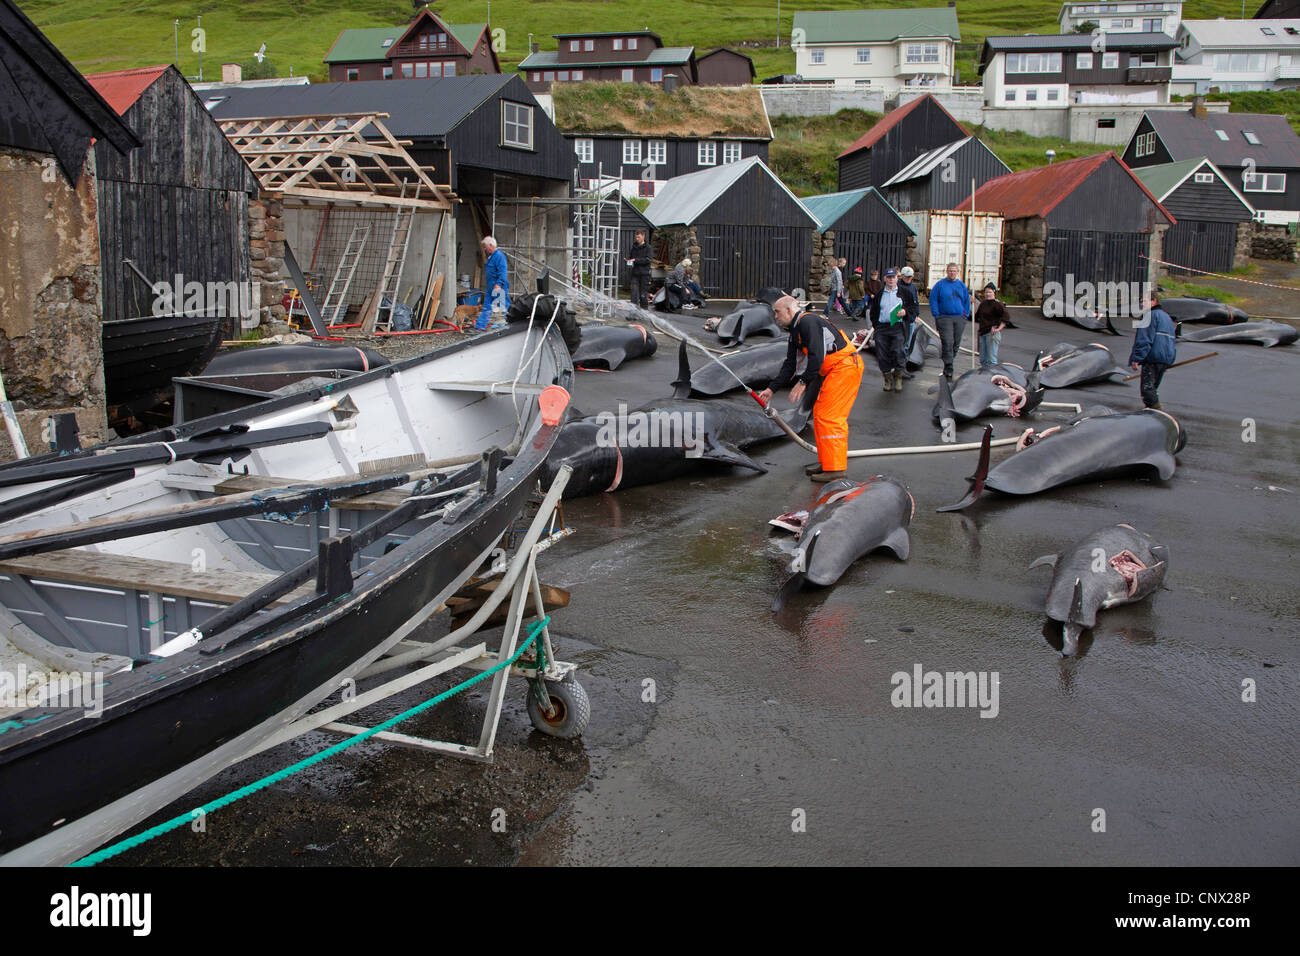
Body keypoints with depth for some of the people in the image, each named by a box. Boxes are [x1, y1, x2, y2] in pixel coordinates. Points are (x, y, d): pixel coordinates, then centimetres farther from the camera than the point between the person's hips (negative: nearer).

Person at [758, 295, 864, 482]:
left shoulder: (808, 322, -15)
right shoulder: (795, 332, 18)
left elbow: (817, 356, -24)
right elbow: (789, 365, 20)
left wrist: (803, 382, -20)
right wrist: (771, 389, 15)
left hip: (845, 366, -11)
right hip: (834, 371, 11)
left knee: (828, 416, -12)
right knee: (819, 413, 12)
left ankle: (836, 468, -10)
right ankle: (826, 462, 20)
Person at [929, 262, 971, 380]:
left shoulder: (961, 285, 11)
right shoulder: (940, 284, 1)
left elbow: (966, 301, 18)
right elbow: (933, 300, 0)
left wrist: (966, 315, 9)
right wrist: (937, 315, -7)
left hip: (959, 319, 4)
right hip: (944, 318, -4)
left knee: (956, 343, 8)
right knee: (948, 343, -13)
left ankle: (948, 364, 24)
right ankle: (948, 371, -14)